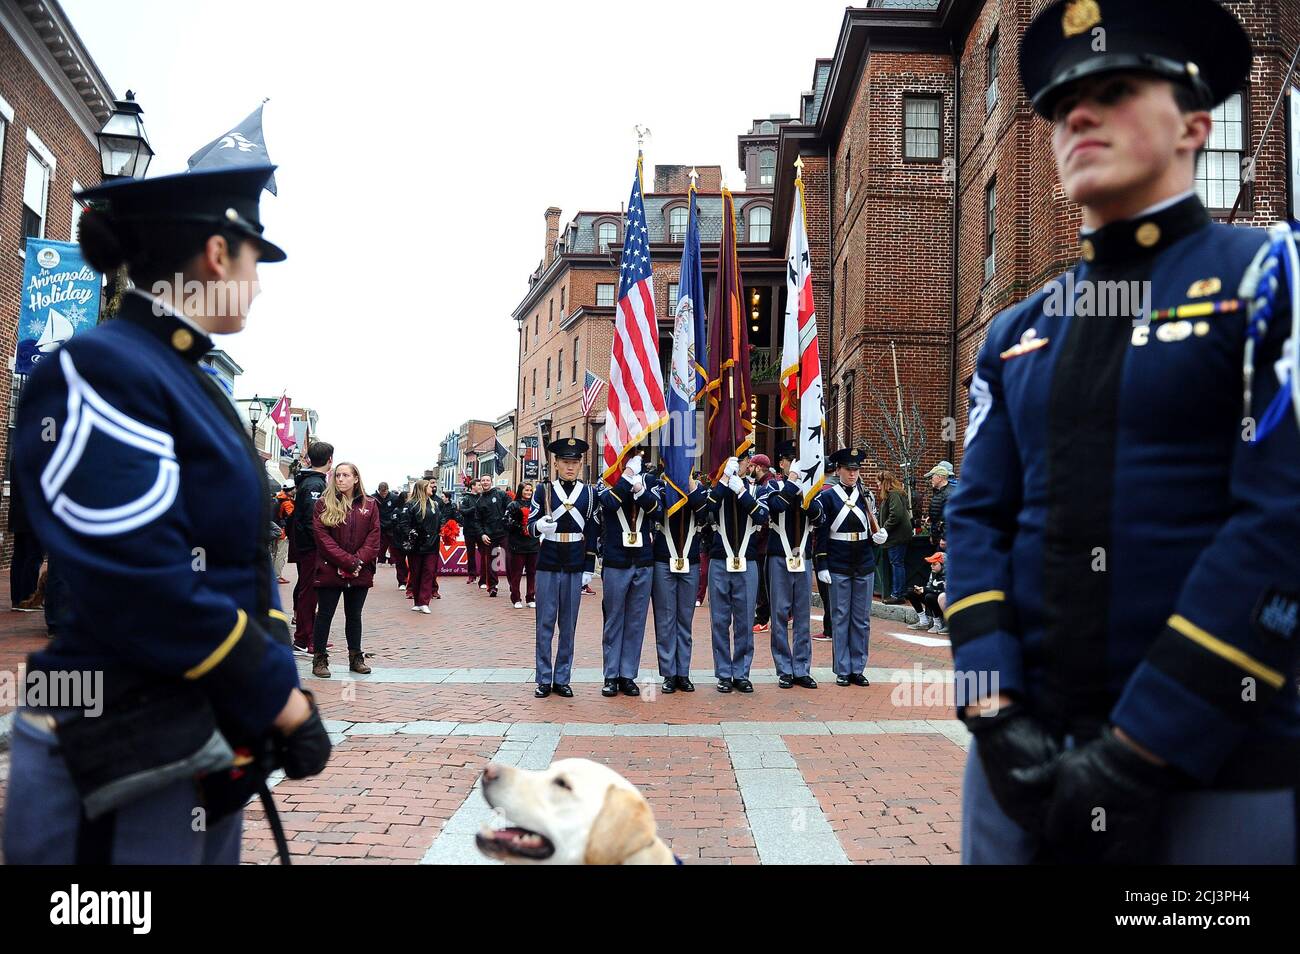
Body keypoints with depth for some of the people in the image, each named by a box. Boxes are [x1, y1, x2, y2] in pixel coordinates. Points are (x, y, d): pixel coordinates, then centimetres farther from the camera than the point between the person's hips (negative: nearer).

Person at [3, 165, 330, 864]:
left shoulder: (192, 384, 11)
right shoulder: (97, 373, -17)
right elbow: (145, 593, -24)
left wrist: (280, 687, 0)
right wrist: (282, 700, -16)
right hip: (118, 760, -9)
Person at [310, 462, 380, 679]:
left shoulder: (369, 505, 4)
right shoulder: (324, 504, -2)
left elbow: (373, 537, -1)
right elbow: (322, 537, -10)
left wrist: (359, 561, -15)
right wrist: (348, 561, -18)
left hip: (360, 572, 2)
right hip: (330, 570, -2)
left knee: (354, 615, 14)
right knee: (325, 615, 5)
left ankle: (356, 658, 23)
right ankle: (320, 659, 14)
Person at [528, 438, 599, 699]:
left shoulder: (590, 494, 4)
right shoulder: (543, 491, 1)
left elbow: (593, 533, 7)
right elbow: (530, 525, 1)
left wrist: (589, 569, 4)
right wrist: (540, 526, -23)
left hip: (575, 568, 1)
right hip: (547, 566, -1)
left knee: (568, 626, 6)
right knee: (545, 624, 3)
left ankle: (562, 679, 15)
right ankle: (544, 679, 11)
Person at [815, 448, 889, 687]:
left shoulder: (866, 495, 8)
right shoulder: (827, 496, -3)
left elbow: (873, 529, 16)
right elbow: (821, 532, -5)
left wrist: (878, 537, -7)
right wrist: (822, 566, -9)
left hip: (864, 565, 4)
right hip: (838, 566, -3)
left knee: (862, 619, 7)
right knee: (841, 617, 3)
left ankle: (858, 669, 15)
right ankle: (843, 670, 9)